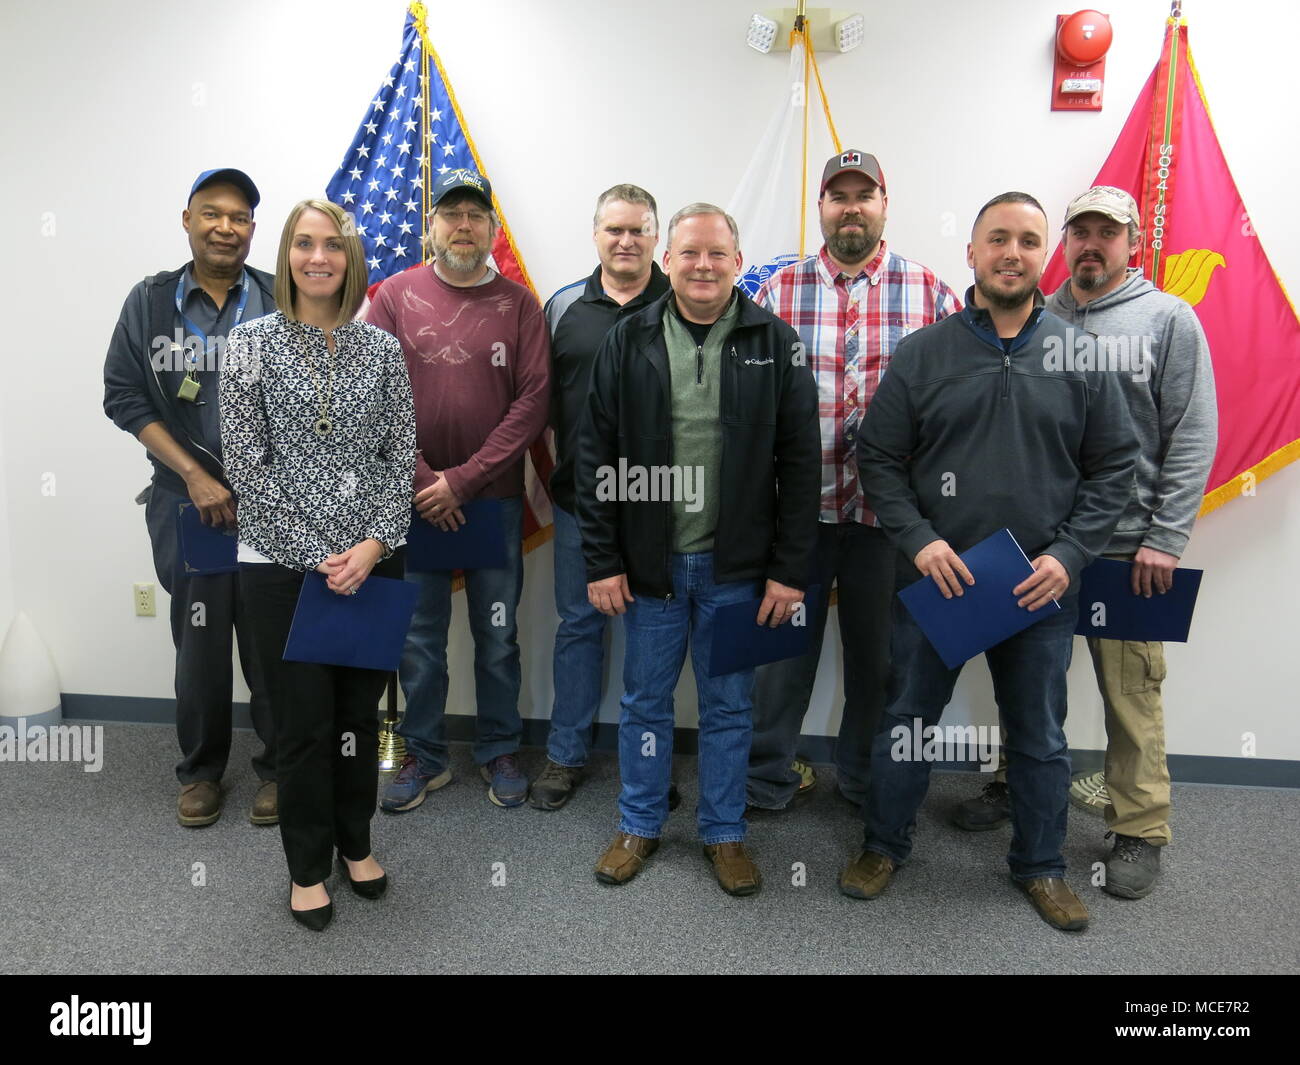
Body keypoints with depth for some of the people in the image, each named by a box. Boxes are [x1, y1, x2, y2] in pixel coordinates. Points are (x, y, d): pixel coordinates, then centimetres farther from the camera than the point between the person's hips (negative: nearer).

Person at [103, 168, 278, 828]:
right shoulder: (150, 302, 6)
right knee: (199, 640, 11)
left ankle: (277, 768, 22)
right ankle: (200, 769, 30)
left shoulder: (281, 302, 1)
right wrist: (195, 476, -7)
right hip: (187, 502, 1)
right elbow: (125, 397, 3)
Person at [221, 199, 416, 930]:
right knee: (305, 720, 7)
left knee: (361, 712, 13)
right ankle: (309, 867, 27)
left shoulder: (382, 348, 5)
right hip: (285, 563, -2)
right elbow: (248, 462, -7)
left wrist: (375, 543, -10)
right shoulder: (253, 342, -2)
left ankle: (356, 843, 35)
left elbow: (402, 454, 3)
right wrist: (316, 556, -12)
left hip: (372, 561, 3)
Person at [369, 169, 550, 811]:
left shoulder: (517, 305, 1)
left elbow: (532, 402, -6)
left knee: (497, 637, 10)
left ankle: (500, 752, 28)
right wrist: (422, 481, -10)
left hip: (494, 499, 0)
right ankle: (425, 757, 27)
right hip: (413, 498, 1)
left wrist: (463, 479, -12)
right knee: (419, 638, 10)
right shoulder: (396, 296, 3)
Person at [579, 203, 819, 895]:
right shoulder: (628, 343, 1)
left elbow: (798, 465, -2)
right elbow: (595, 459, 1)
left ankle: (725, 834, 30)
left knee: (728, 706, 12)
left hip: (736, 567, 0)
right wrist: (602, 563, -3)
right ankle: (639, 826, 32)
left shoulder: (775, 345, -1)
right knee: (645, 702, 13)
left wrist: (790, 570, -5)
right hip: (650, 562, 1)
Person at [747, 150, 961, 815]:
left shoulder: (929, 293, 4)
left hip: (888, 506, 1)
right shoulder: (779, 290, 4)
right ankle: (766, 777, 26)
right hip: (797, 503, 0)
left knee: (877, 648, 13)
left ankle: (867, 779, 33)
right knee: (785, 641, 9)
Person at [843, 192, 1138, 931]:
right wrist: (919, 540, -13)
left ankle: (1041, 865, 37)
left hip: (1042, 589, 1)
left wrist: (1070, 553, -9)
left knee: (1041, 737, 16)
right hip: (933, 581, 0)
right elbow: (880, 458, -1)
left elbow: (1114, 465, 2)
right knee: (906, 722, 14)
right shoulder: (923, 353, -2)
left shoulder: (1079, 357, -1)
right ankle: (885, 846, 35)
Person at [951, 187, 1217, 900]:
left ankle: (1140, 829, 18)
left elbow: (1192, 438, -3)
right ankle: (1015, 783, 33)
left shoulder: (1168, 319, 2)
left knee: (1130, 689, 2)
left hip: (1125, 543, -3)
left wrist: (1166, 538, -10)